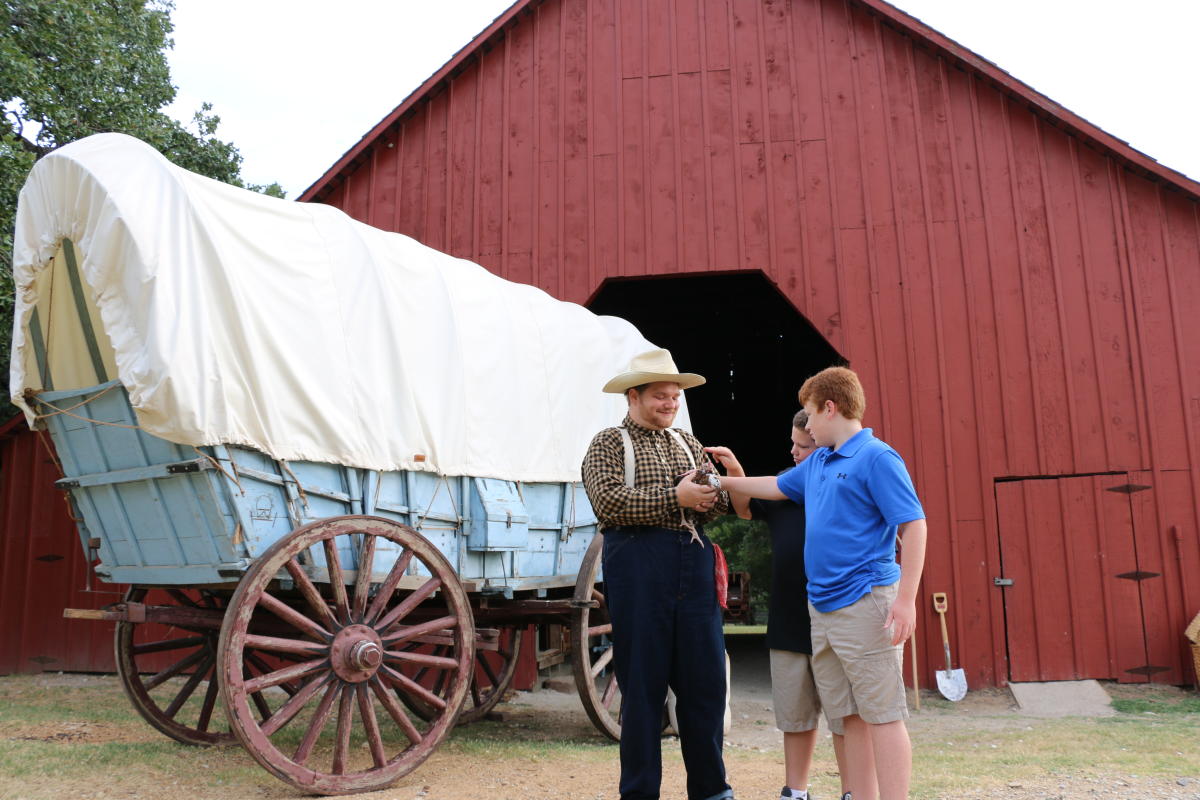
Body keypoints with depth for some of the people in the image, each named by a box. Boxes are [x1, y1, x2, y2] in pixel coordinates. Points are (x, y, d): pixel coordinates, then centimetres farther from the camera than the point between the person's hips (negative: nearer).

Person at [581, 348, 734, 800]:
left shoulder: (688, 444, 20)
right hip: (637, 565, -5)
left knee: (705, 679, 7)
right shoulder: (608, 444, 4)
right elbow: (607, 502, -12)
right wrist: (675, 498, -14)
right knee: (643, 684, 2)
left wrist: (713, 494, -10)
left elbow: (718, 503, 14)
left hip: (694, 564, 5)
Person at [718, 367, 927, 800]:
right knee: (850, 716, 13)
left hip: (864, 603, -8)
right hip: (822, 607, 8)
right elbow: (776, 487, 30)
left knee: (882, 715, -3)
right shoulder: (817, 463, 14)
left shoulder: (877, 457, -11)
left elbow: (913, 524, -15)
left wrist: (906, 599, -20)